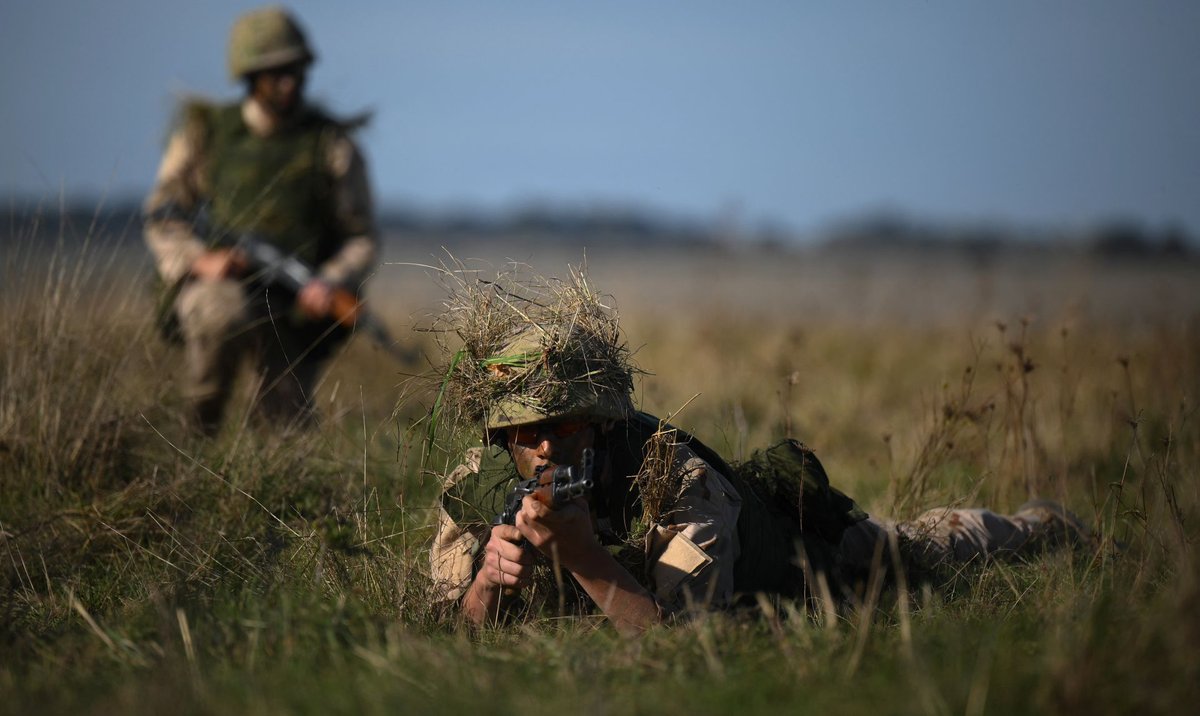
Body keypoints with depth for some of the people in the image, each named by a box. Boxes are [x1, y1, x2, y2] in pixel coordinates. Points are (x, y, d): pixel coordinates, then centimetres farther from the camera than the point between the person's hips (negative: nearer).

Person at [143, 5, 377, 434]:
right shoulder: (206, 131, 5)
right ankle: (198, 424, -12)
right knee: (226, 314, -37)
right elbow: (162, 216, 5)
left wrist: (332, 284, -17)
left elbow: (360, 238, 4)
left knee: (289, 423, -9)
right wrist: (200, 260, -15)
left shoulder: (332, 143, 4)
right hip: (212, 286, -1)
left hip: (291, 301, 1)